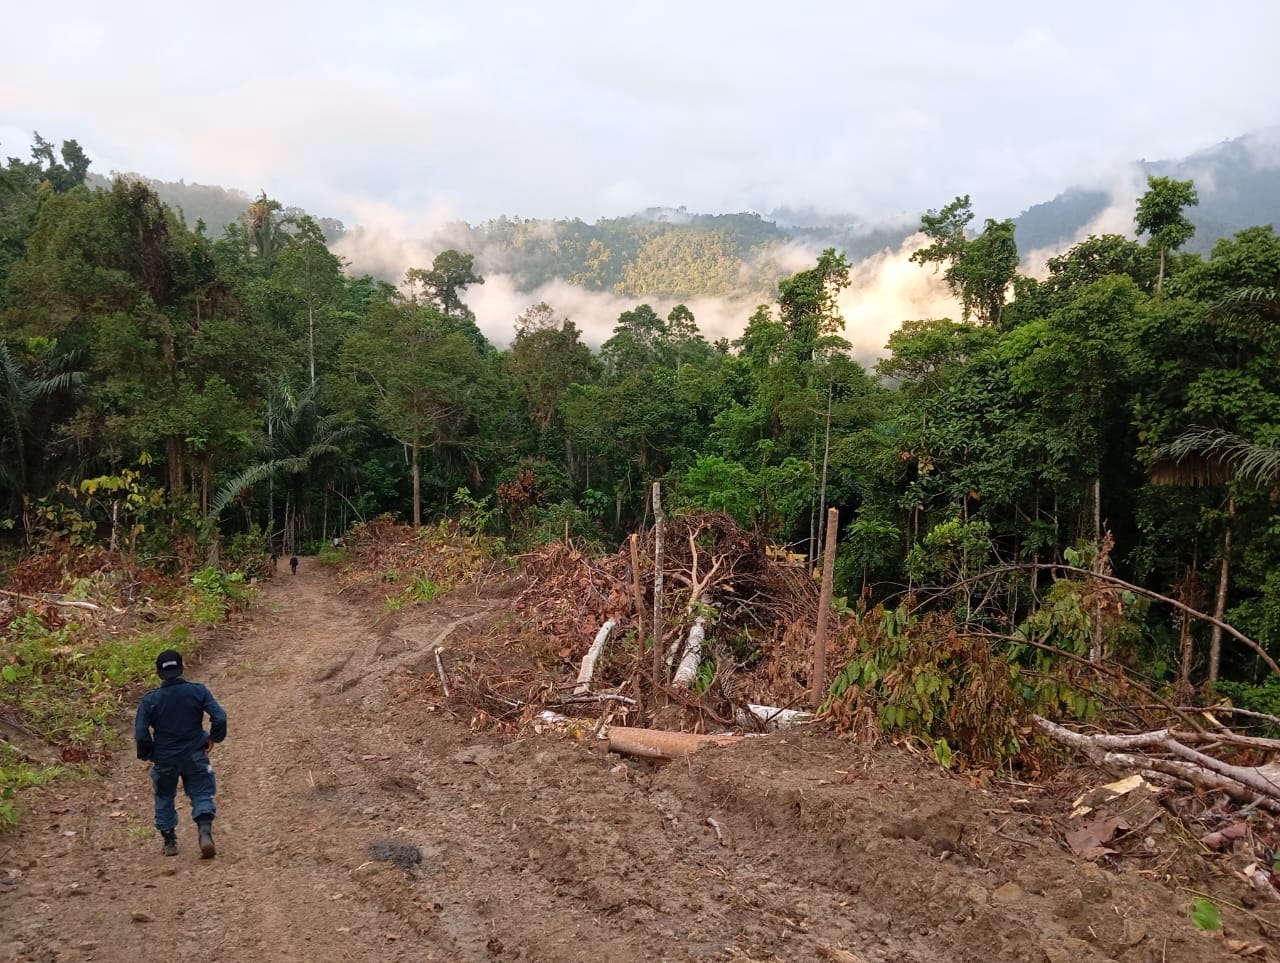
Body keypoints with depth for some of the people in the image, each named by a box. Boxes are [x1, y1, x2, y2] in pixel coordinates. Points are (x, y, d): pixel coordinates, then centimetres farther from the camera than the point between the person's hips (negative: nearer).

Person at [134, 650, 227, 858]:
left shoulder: (149, 700, -12)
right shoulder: (198, 691, -12)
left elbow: (140, 735, -11)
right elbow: (220, 718, -16)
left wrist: (147, 755, 8)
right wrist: (213, 738, 3)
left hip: (164, 760, 1)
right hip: (195, 757, 0)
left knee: (164, 797, 22)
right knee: (201, 795, 9)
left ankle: (169, 842, 28)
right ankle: (205, 833, -14)